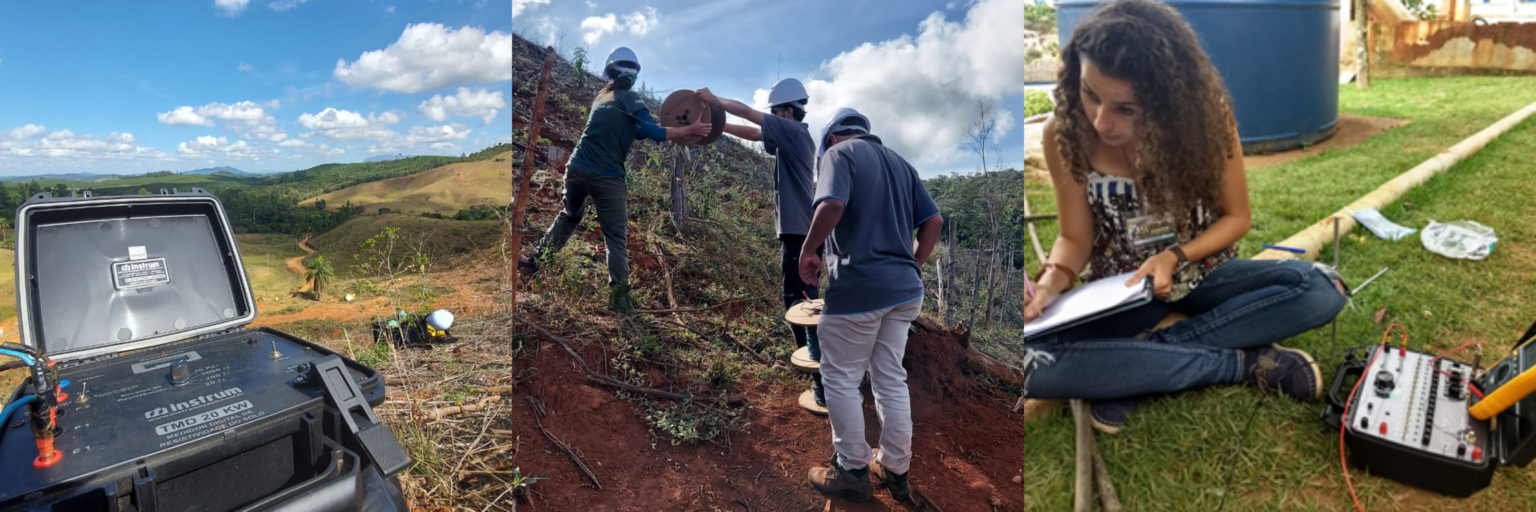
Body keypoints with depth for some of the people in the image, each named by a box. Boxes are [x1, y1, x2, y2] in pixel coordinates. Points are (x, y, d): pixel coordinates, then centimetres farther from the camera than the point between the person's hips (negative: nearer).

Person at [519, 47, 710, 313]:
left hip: (577, 168, 6)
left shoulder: (601, 97, 17)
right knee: (615, 237, 0)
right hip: (606, 177, -6)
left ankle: (535, 260, 33)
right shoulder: (630, 98, -3)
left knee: (570, 215, 30)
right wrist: (690, 130, -8)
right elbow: (653, 133, -13)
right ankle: (619, 296, -6)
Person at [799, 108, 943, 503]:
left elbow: (832, 205, -22)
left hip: (858, 287, -7)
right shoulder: (899, 162, 18)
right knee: (891, 380, 15)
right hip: (904, 288, 7)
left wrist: (807, 252, -10)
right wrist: (912, 266, 18)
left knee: (841, 379, 7)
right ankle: (895, 469, 26)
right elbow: (933, 220, 12)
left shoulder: (839, 154, -2)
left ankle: (853, 471, 17)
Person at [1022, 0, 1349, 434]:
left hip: (1201, 273, 2)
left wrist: (1175, 258, -23)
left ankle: (1125, 371, -22)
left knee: (1323, 289, -27)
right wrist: (1052, 280, -29)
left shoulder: (1205, 115, -16)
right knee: (1030, 361, -31)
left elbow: (1237, 217, -5)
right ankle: (1245, 362, -20)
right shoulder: (1064, 134, -18)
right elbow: (1076, 237, -8)